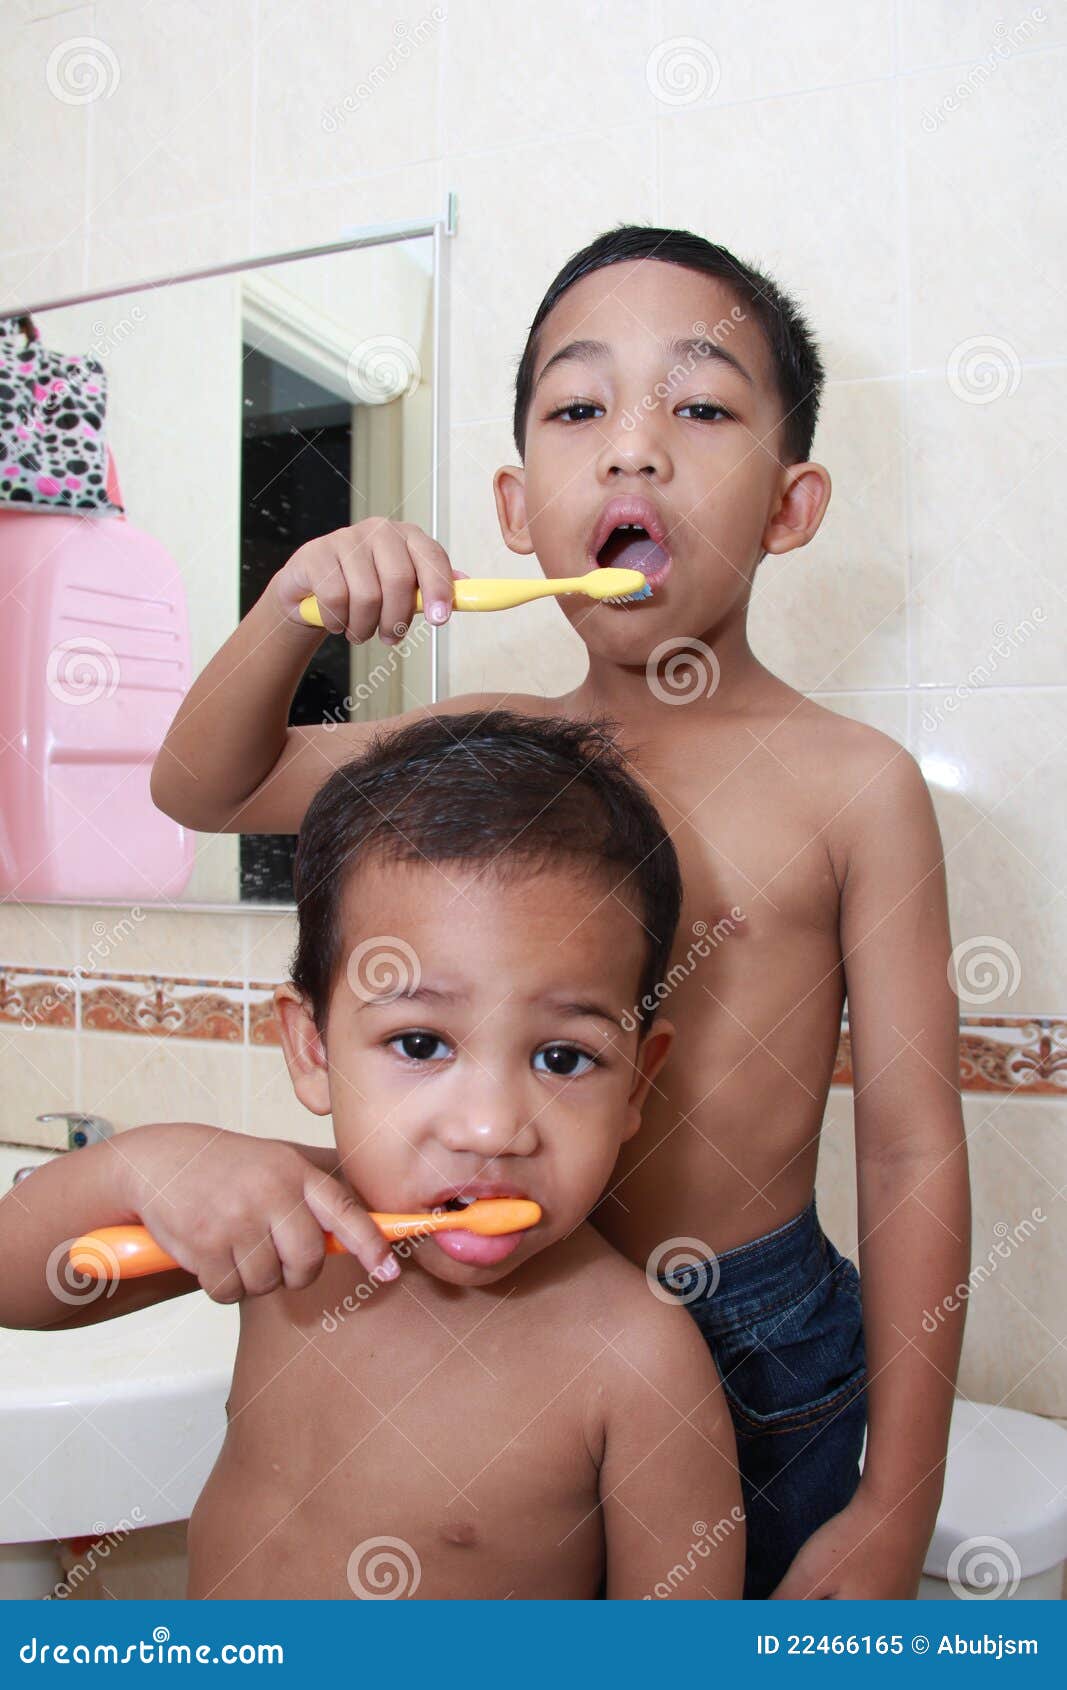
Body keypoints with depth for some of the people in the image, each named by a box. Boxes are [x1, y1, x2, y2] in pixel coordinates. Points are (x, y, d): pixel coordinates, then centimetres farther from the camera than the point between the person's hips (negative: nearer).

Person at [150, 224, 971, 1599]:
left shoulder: (853, 786, -13)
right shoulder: (491, 747, -4)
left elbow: (914, 1155, -10)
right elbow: (199, 787, 5)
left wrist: (894, 1513, -7)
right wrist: (293, 609, -15)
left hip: (760, 1344, -2)